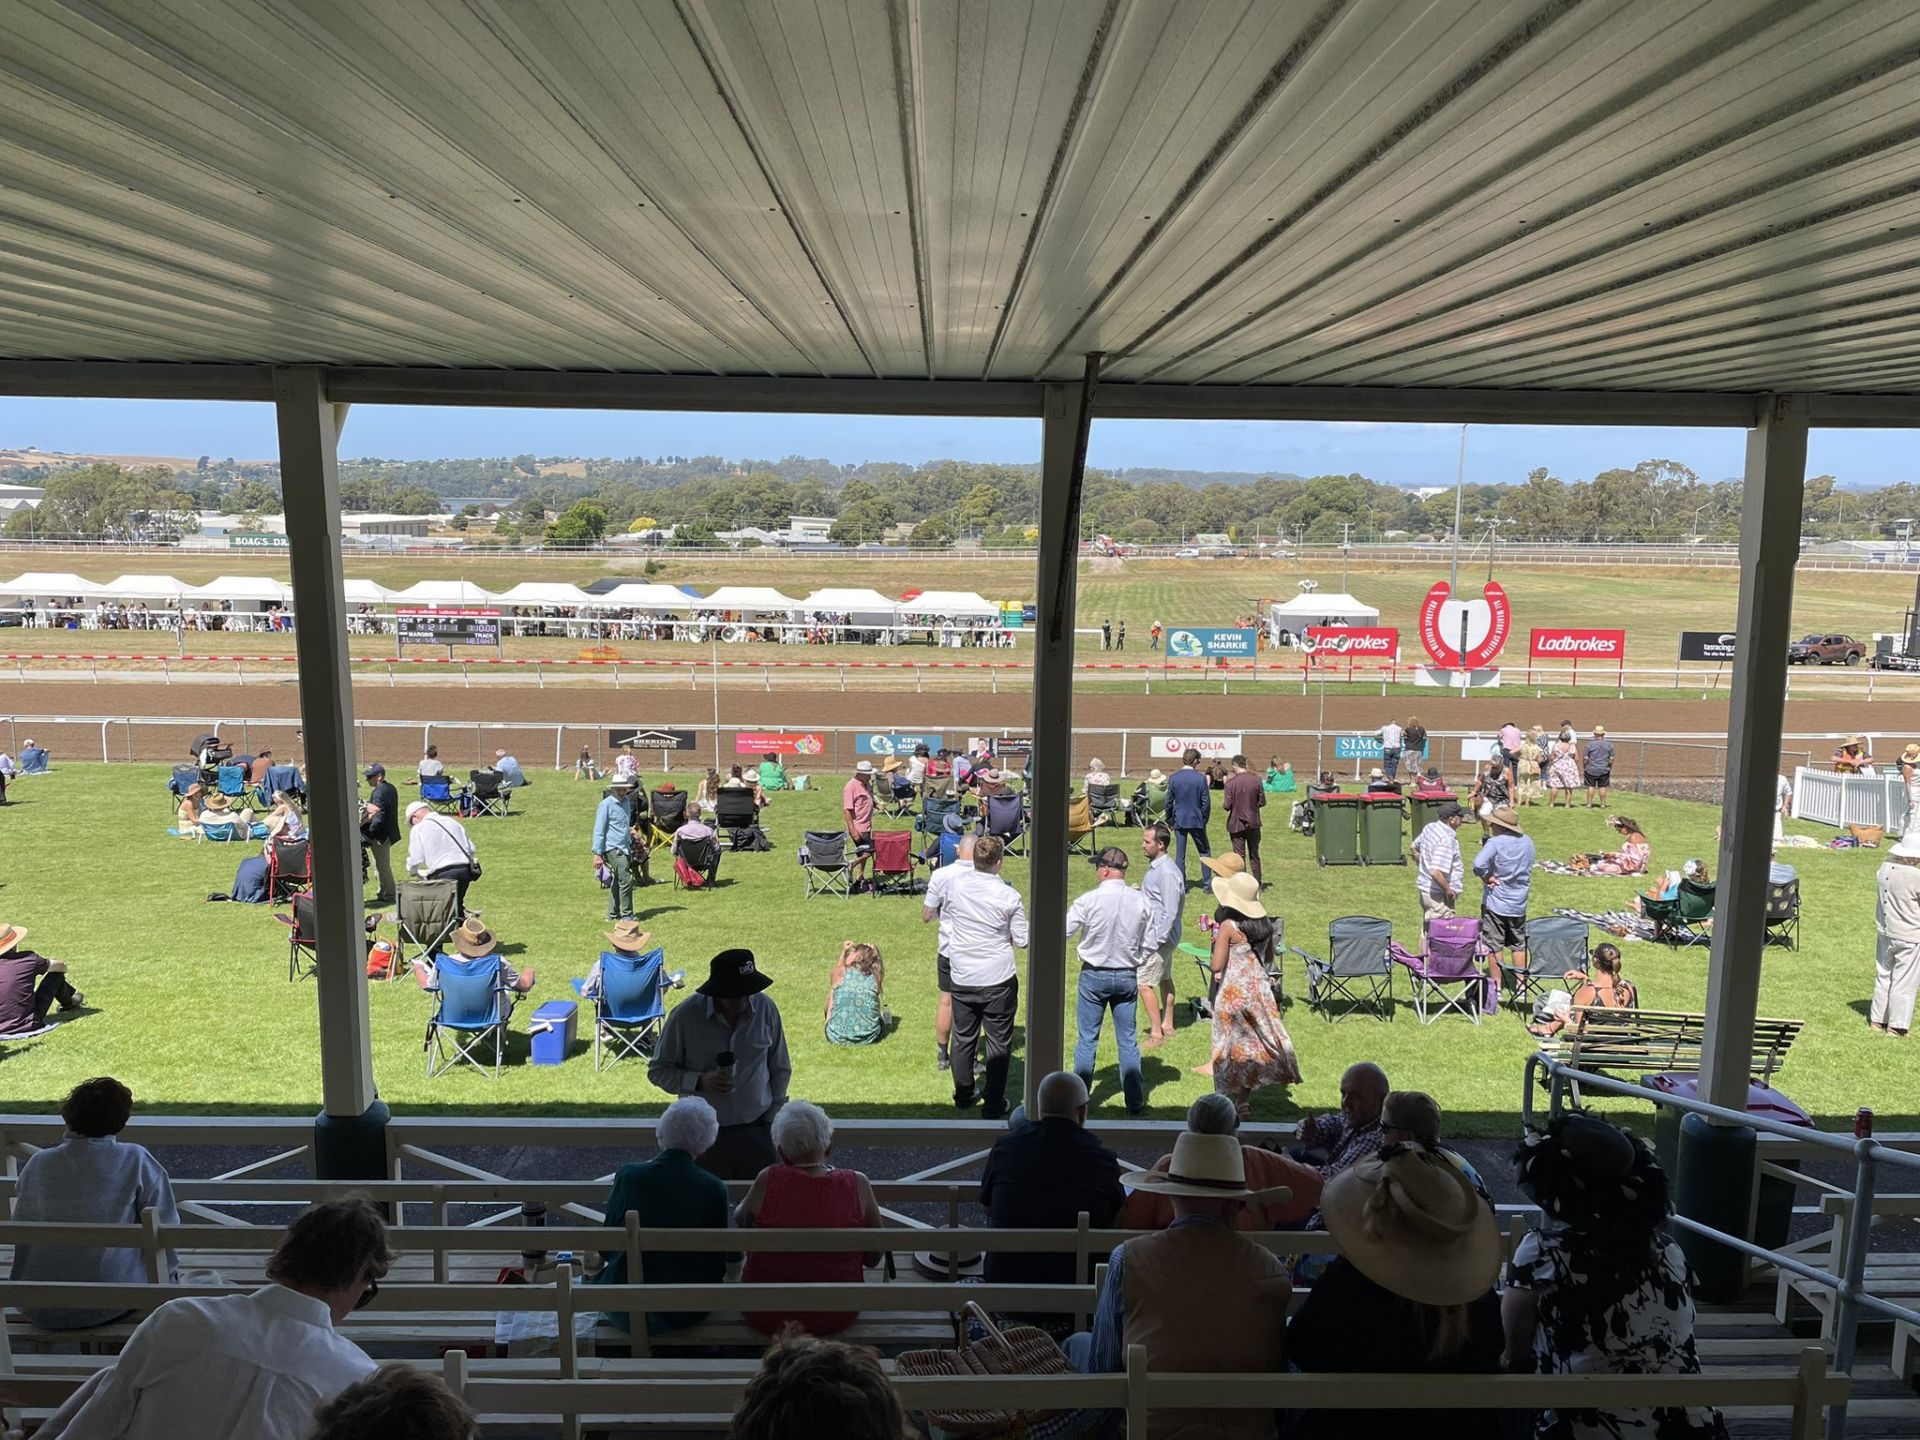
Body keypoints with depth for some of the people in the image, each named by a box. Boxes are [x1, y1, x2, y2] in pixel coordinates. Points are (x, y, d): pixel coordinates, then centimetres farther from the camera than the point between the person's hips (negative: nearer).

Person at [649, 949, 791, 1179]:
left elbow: (780, 1070, 7)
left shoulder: (766, 1009, -5)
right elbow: (658, 1070, -2)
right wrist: (699, 1081, -18)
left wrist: (773, 1121, 5)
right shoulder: (685, 1015, -12)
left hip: (756, 1132, 1)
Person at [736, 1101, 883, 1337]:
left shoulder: (767, 1180, -17)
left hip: (766, 1317, -1)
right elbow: (873, 1258, -3)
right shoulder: (857, 1184, -14)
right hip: (837, 1316, 1)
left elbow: (740, 1223, 2)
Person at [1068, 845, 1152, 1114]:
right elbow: (1146, 945, -1)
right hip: (1127, 977, 3)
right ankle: (1134, 1099, 17)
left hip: (1094, 976, -3)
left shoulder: (1089, 900, -18)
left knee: (1087, 1039, 9)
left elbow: (1064, 933, -9)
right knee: (1128, 1039, 12)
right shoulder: (1140, 901, -8)